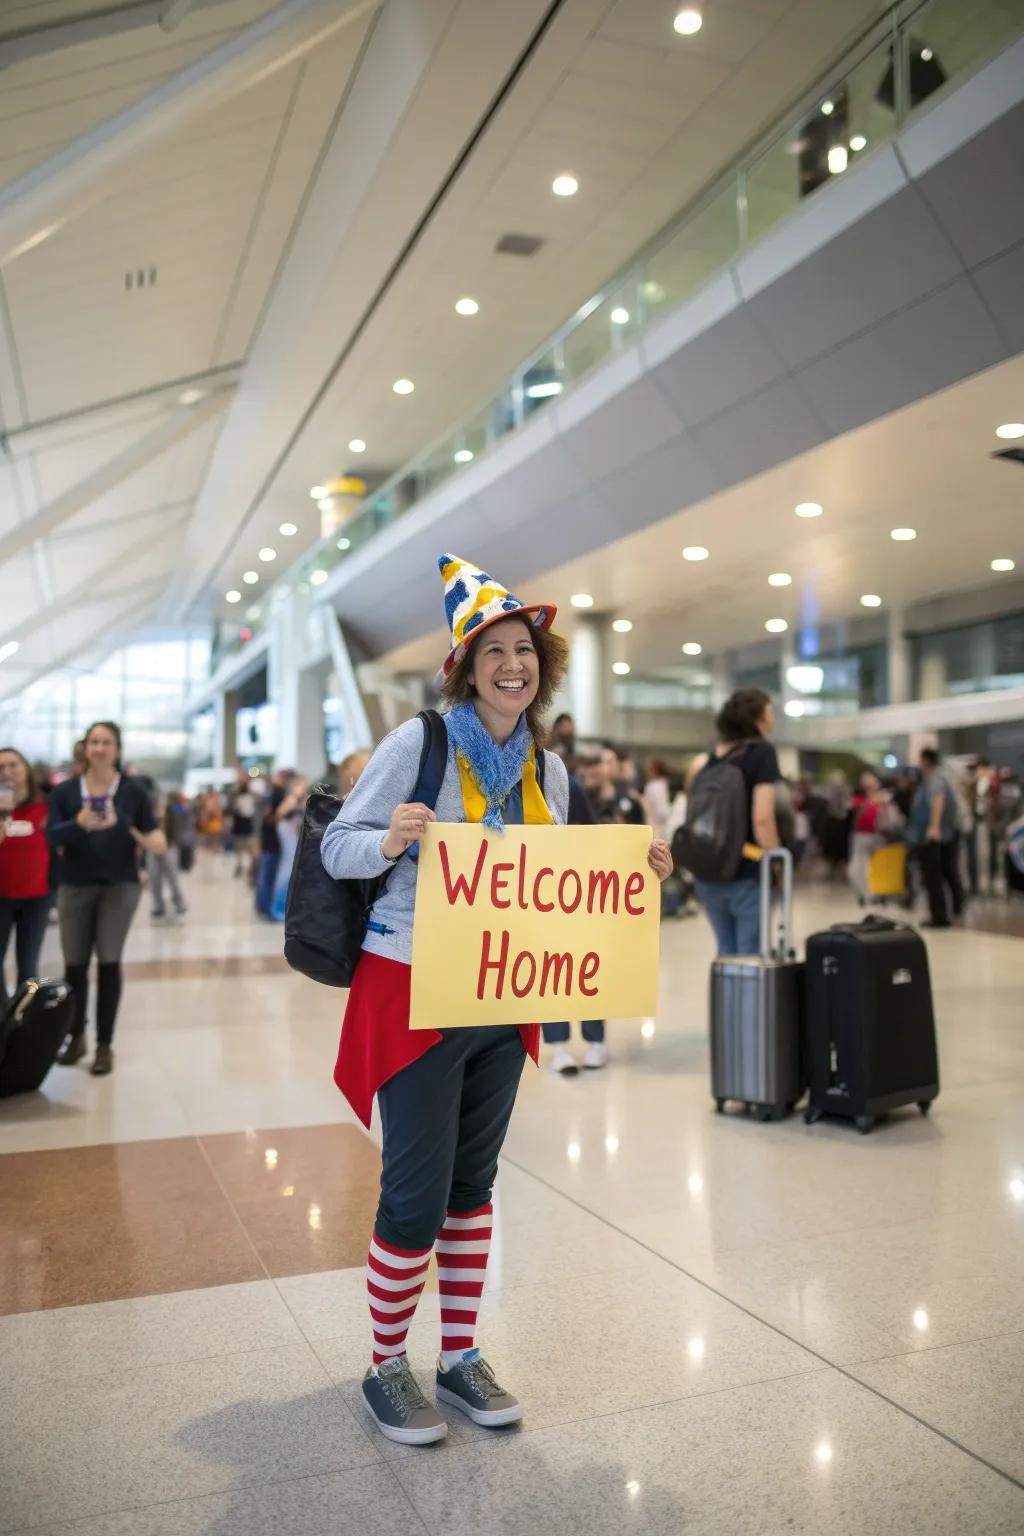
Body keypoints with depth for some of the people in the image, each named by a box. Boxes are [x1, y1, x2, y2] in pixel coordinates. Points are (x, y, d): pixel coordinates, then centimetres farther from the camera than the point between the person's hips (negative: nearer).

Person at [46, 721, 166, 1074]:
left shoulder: (134, 790, -1)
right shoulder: (64, 791, 1)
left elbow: (151, 832, 6)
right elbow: (51, 836, -9)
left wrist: (152, 841, -17)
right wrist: (79, 823, -27)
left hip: (120, 885, -1)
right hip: (75, 885, 2)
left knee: (109, 962, -2)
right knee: (74, 964, 4)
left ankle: (104, 1044, 8)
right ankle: (76, 1036, 24)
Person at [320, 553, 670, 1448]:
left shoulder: (548, 767, 7)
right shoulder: (419, 742, -11)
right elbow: (338, 848, -10)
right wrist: (389, 842, -31)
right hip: (414, 994, -5)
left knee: (473, 1183, 16)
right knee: (417, 1195, 1)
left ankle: (461, 1355, 33)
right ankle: (387, 1368, 24)